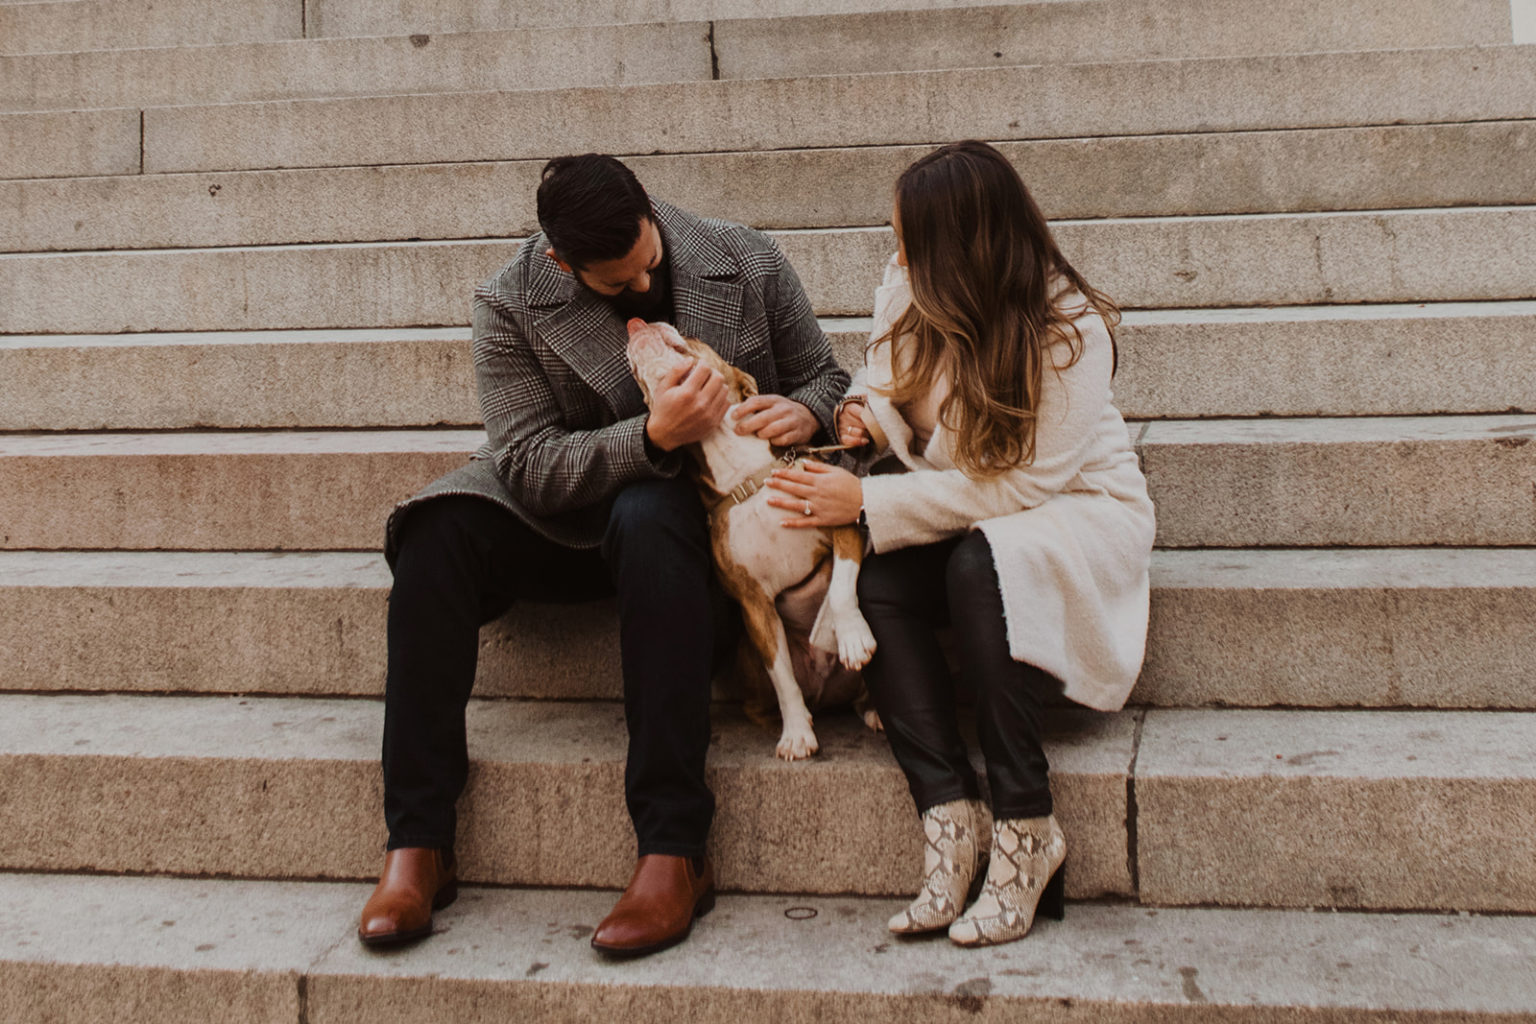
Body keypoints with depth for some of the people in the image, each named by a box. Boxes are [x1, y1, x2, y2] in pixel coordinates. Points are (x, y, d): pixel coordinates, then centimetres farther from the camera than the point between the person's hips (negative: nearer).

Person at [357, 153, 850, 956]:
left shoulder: (750, 265, -3)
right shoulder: (510, 306, -7)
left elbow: (827, 378, 9)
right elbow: (529, 463, -15)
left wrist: (802, 412, -16)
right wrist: (652, 437, -31)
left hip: (696, 506, -1)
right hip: (561, 520, 2)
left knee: (647, 518, -38)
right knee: (439, 531, -28)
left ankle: (673, 853, -39)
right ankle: (417, 846, -25)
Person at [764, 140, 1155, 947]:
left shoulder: (1069, 327, -22)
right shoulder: (907, 288, -6)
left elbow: (1023, 482, -25)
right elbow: (885, 383, 13)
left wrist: (867, 502, -27)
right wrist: (868, 412, -12)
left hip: (1075, 508, -5)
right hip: (959, 511, 5)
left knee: (980, 563, -38)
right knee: (869, 581, -28)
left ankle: (1024, 824, -27)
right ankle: (949, 812, -27)